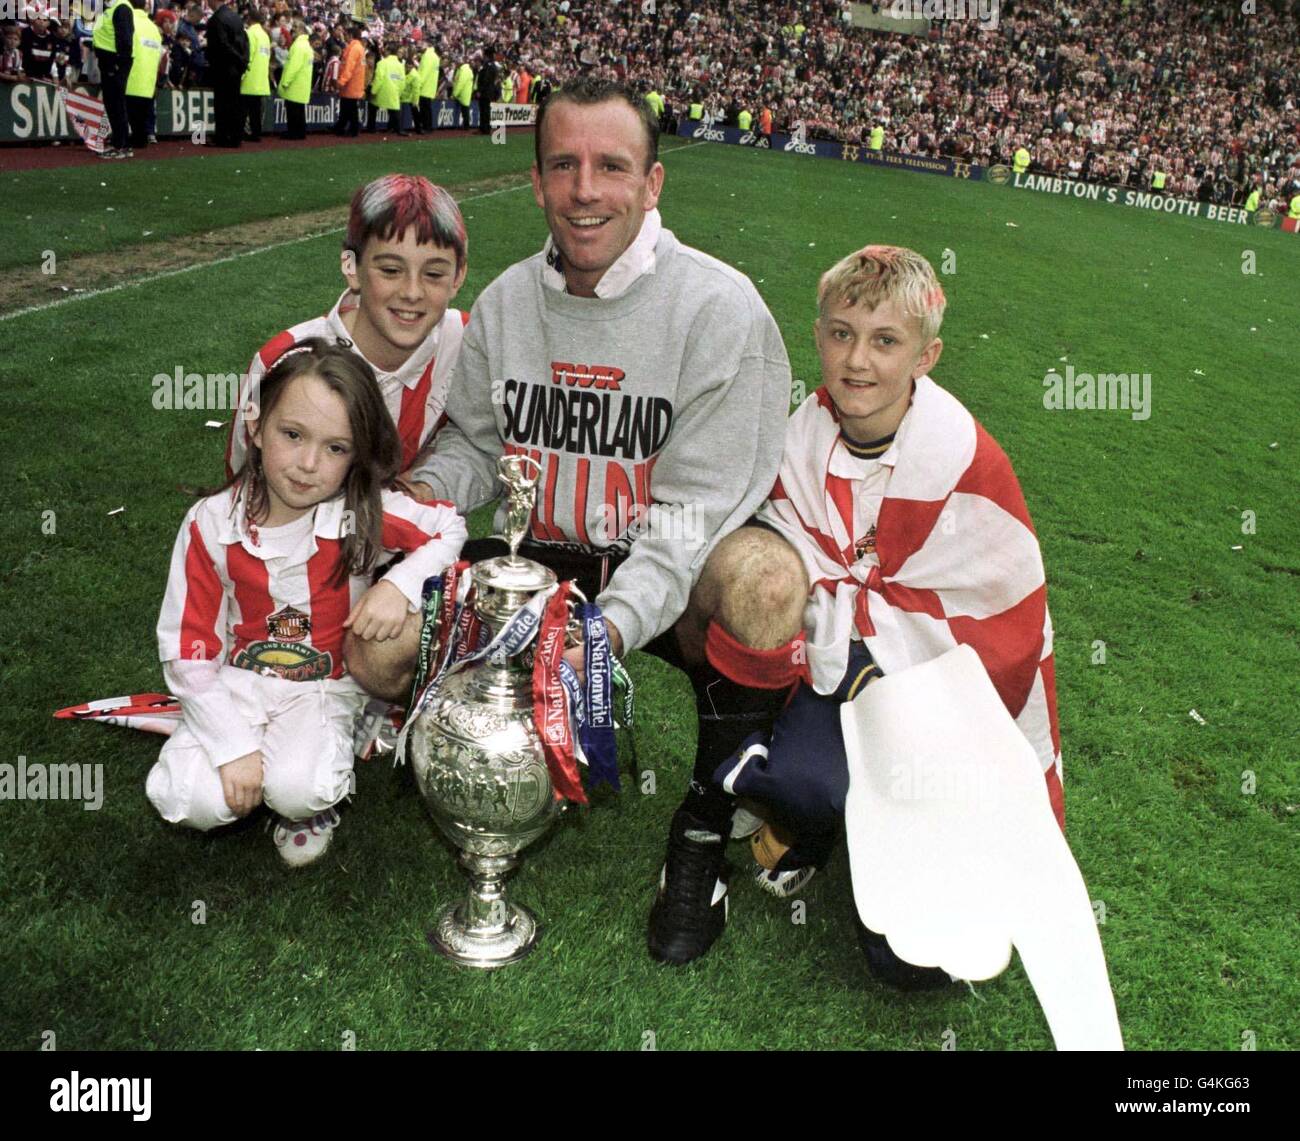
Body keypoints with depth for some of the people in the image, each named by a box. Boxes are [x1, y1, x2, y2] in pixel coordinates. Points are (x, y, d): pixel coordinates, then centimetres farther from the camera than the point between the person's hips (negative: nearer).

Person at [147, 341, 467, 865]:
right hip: (236, 681, 2)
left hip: (324, 685, -1)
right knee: (191, 799, -22)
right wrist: (232, 746, -16)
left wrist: (401, 584, -20)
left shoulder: (366, 511, -16)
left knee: (298, 790, -29)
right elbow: (188, 646, -9)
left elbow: (451, 528, -1)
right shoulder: (211, 523, -14)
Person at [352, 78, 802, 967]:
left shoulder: (719, 307, -15)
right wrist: (428, 491, -10)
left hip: (670, 581, -4)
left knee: (766, 577, -38)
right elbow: (474, 442, 14)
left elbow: (697, 502, -19)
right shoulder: (506, 301, 1)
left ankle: (705, 823, -11)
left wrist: (610, 628, -32)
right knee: (377, 651, -13)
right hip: (546, 567, 4)